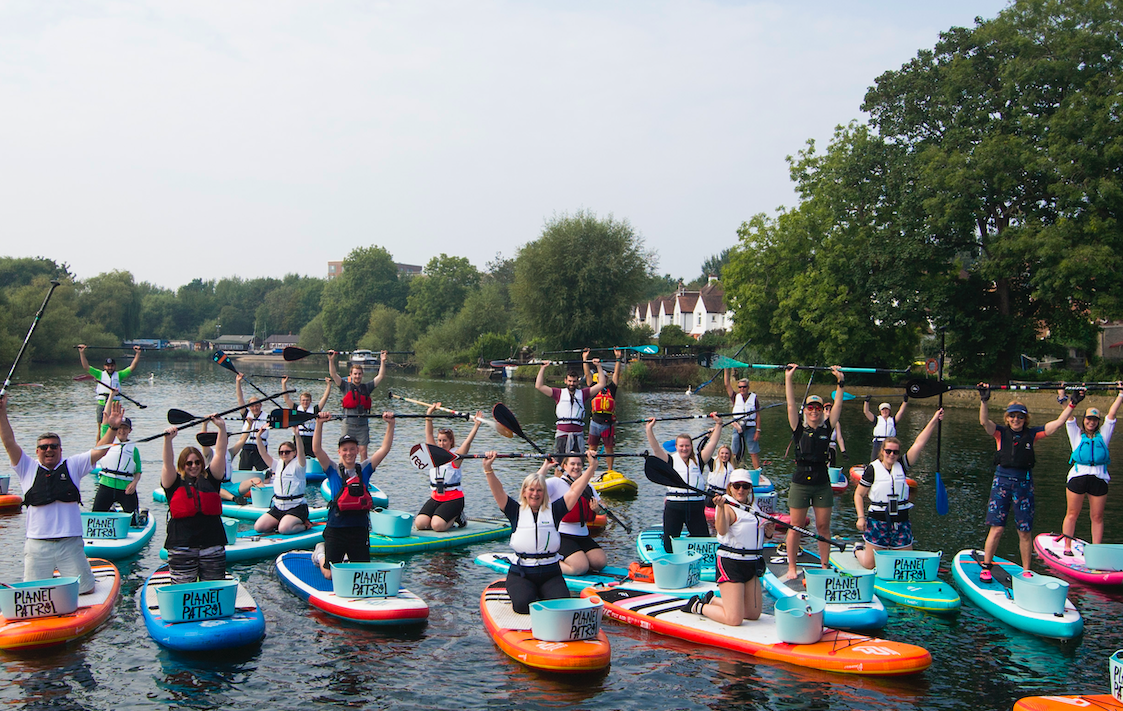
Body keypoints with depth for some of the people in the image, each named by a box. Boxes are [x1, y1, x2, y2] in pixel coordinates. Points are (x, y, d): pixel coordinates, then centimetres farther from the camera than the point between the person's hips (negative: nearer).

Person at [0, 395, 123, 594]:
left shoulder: (72, 466, 8)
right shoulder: (28, 468, 7)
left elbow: (99, 450, 1)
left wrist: (112, 428, -14)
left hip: (70, 542, 0)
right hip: (37, 545, 0)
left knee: (85, 589, 5)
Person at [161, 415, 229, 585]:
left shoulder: (210, 479, 12)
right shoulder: (175, 482, 8)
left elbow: (220, 454, 4)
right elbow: (168, 464, -7)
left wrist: (222, 429, -6)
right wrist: (168, 440, -23)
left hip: (212, 546, 2)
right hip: (181, 547, -2)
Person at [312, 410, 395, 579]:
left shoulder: (364, 469, 5)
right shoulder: (333, 470, 0)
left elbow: (385, 448, -1)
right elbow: (317, 449, -13)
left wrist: (390, 424, -11)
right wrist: (319, 424, -24)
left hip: (359, 528, 2)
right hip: (336, 528, -2)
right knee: (330, 575, 1)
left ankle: (349, 558, 38)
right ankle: (321, 555, 34)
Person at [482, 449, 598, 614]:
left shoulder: (553, 511, 5)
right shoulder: (517, 512, 4)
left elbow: (574, 490, 0)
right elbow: (498, 492, -7)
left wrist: (592, 466, -8)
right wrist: (488, 469, -22)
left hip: (551, 574, 1)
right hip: (521, 574, -1)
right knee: (523, 605, -29)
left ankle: (542, 593, 11)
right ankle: (517, 592, 8)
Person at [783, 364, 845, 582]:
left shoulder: (827, 428, 6)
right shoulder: (799, 428, 1)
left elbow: (837, 406, 1)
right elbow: (791, 404, -5)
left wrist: (840, 382, -4)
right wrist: (788, 378, -10)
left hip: (822, 483, 1)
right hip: (800, 482, -1)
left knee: (823, 527, 7)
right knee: (795, 527, 3)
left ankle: (824, 567, 16)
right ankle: (792, 568, 11)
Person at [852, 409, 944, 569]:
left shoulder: (901, 466, 3)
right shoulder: (872, 469, -5)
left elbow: (918, 443, -4)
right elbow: (858, 494, 1)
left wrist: (934, 420, -10)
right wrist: (861, 517, -9)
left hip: (901, 521, 3)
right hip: (878, 521, -3)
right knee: (870, 564, 0)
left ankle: (889, 552, 35)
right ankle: (859, 551, 34)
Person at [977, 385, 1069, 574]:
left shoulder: (1032, 434, 7)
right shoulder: (1001, 433, 2)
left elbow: (1058, 423, 5)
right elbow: (984, 422, -17)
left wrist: (1072, 404, -2)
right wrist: (984, 401, -32)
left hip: (1024, 484, 2)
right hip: (1002, 482, -2)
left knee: (1025, 532, 6)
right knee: (997, 529, -4)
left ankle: (1026, 571, 18)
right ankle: (986, 567, 7)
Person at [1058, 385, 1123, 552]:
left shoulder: (1103, 435, 18)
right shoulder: (1077, 434, 15)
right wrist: (1063, 396, 3)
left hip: (1099, 478, 1)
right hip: (1077, 476, -1)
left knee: (1097, 517, 4)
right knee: (1072, 514, 3)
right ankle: (1067, 546, 11)